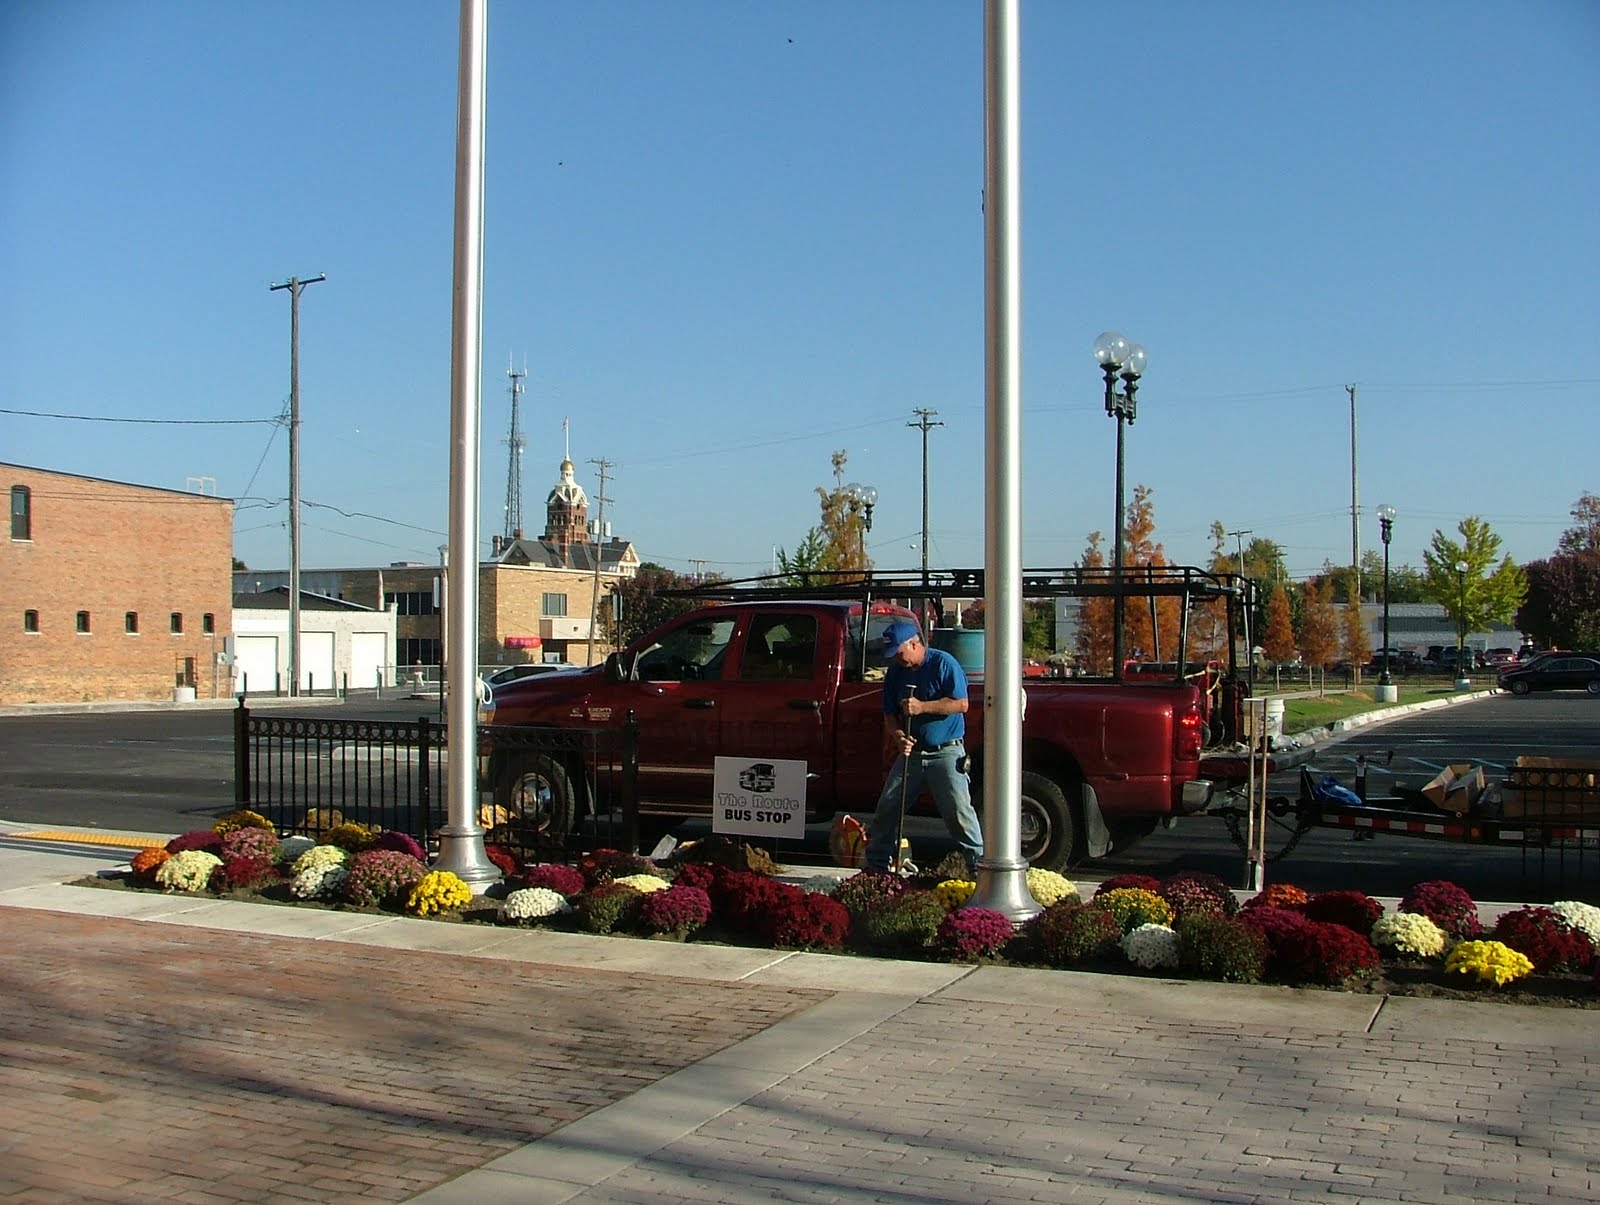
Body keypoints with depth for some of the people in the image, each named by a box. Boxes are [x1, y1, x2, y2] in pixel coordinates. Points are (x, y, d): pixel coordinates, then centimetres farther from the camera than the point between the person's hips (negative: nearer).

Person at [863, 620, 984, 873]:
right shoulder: (895, 673, 8)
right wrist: (899, 736, -11)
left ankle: (979, 862, -5)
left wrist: (922, 707, -21)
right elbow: (889, 715, 11)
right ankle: (875, 863, 16)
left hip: (945, 752, -6)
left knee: (958, 810, -11)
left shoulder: (943, 663, -9)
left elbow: (961, 704, -13)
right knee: (887, 807, 6)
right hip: (911, 752, 6)